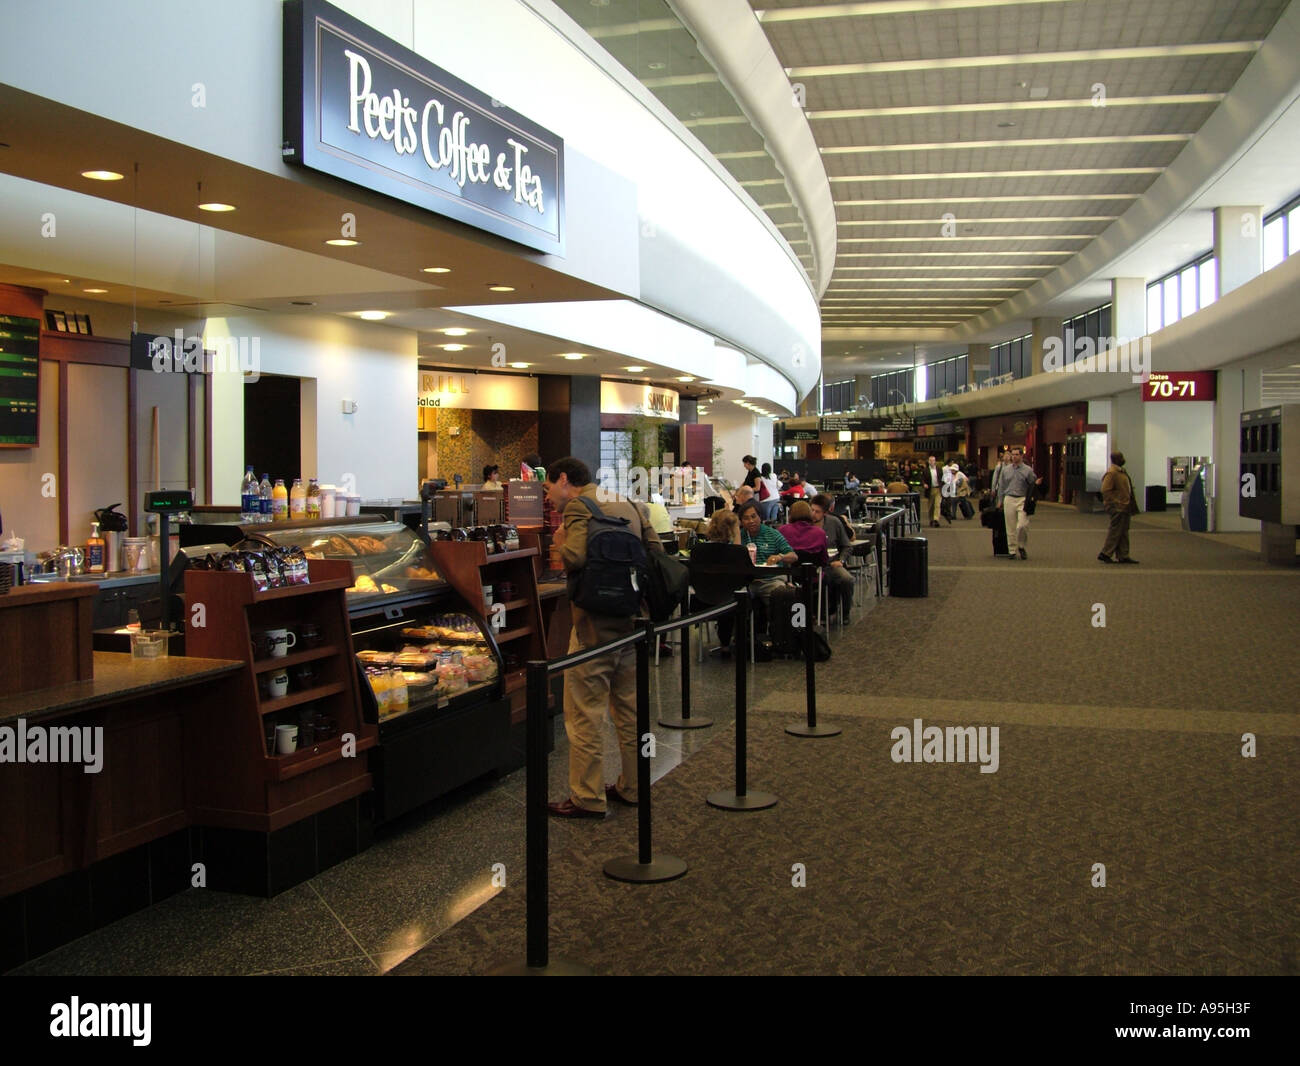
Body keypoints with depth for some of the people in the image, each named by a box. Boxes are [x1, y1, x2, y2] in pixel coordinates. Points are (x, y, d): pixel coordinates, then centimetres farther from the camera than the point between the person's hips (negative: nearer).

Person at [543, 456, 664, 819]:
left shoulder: (578, 505, -11)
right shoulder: (630, 504, 12)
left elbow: (575, 558, -25)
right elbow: (655, 552, 8)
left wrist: (560, 540, -5)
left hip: (595, 625, -8)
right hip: (631, 621, 8)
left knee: (585, 715, 0)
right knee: (628, 710, 17)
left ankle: (588, 798, 5)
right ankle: (631, 787, 27)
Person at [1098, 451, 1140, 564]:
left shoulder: (1121, 471, 17)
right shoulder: (1111, 473, -15)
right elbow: (1105, 490, -21)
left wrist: (1130, 506, 17)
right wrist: (1115, 503, -20)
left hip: (1124, 507, 10)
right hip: (1117, 508, -10)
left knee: (1123, 532, 10)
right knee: (1116, 531, -7)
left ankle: (1123, 556, 14)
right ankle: (1105, 554, 0)